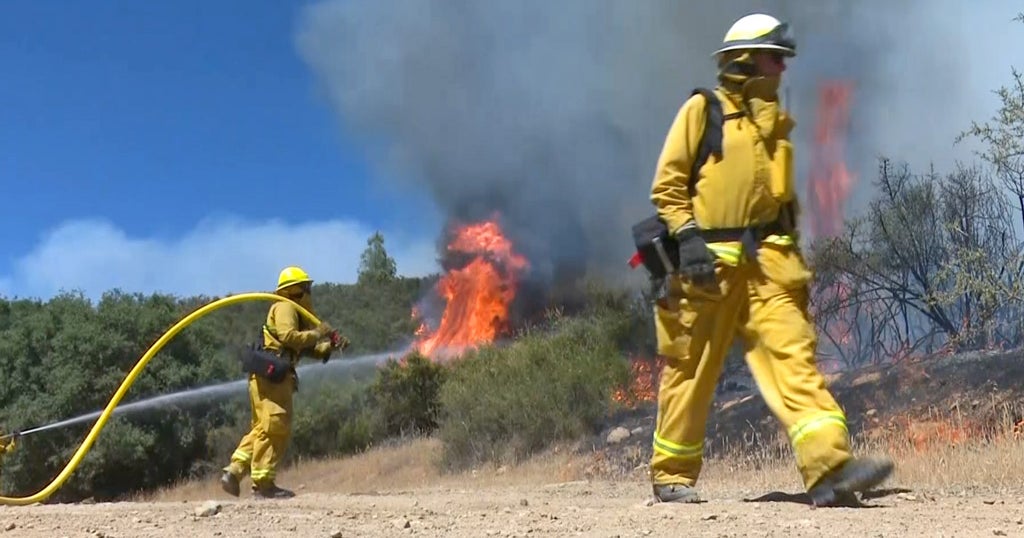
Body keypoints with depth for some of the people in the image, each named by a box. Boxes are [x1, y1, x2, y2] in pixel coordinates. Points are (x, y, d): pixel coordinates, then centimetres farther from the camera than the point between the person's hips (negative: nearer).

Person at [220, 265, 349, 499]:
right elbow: (288, 336, -19)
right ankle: (263, 484, -9)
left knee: (263, 428, 11)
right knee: (274, 427, -10)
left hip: (276, 376, 10)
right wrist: (317, 333, -11)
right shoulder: (285, 307, -2)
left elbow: (309, 349, 23)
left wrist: (331, 345, 7)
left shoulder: (296, 314, 28)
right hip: (270, 374, -10)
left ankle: (234, 471, 7)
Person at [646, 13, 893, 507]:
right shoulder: (703, 109, 2)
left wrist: (791, 257, 19)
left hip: (767, 263, 5)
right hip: (709, 261, -5)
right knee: (691, 371, 2)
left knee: (794, 355, -9)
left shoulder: (774, 121, 20)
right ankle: (671, 476, 16)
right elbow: (667, 185, -4)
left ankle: (829, 467, -15)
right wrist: (687, 237, -16)